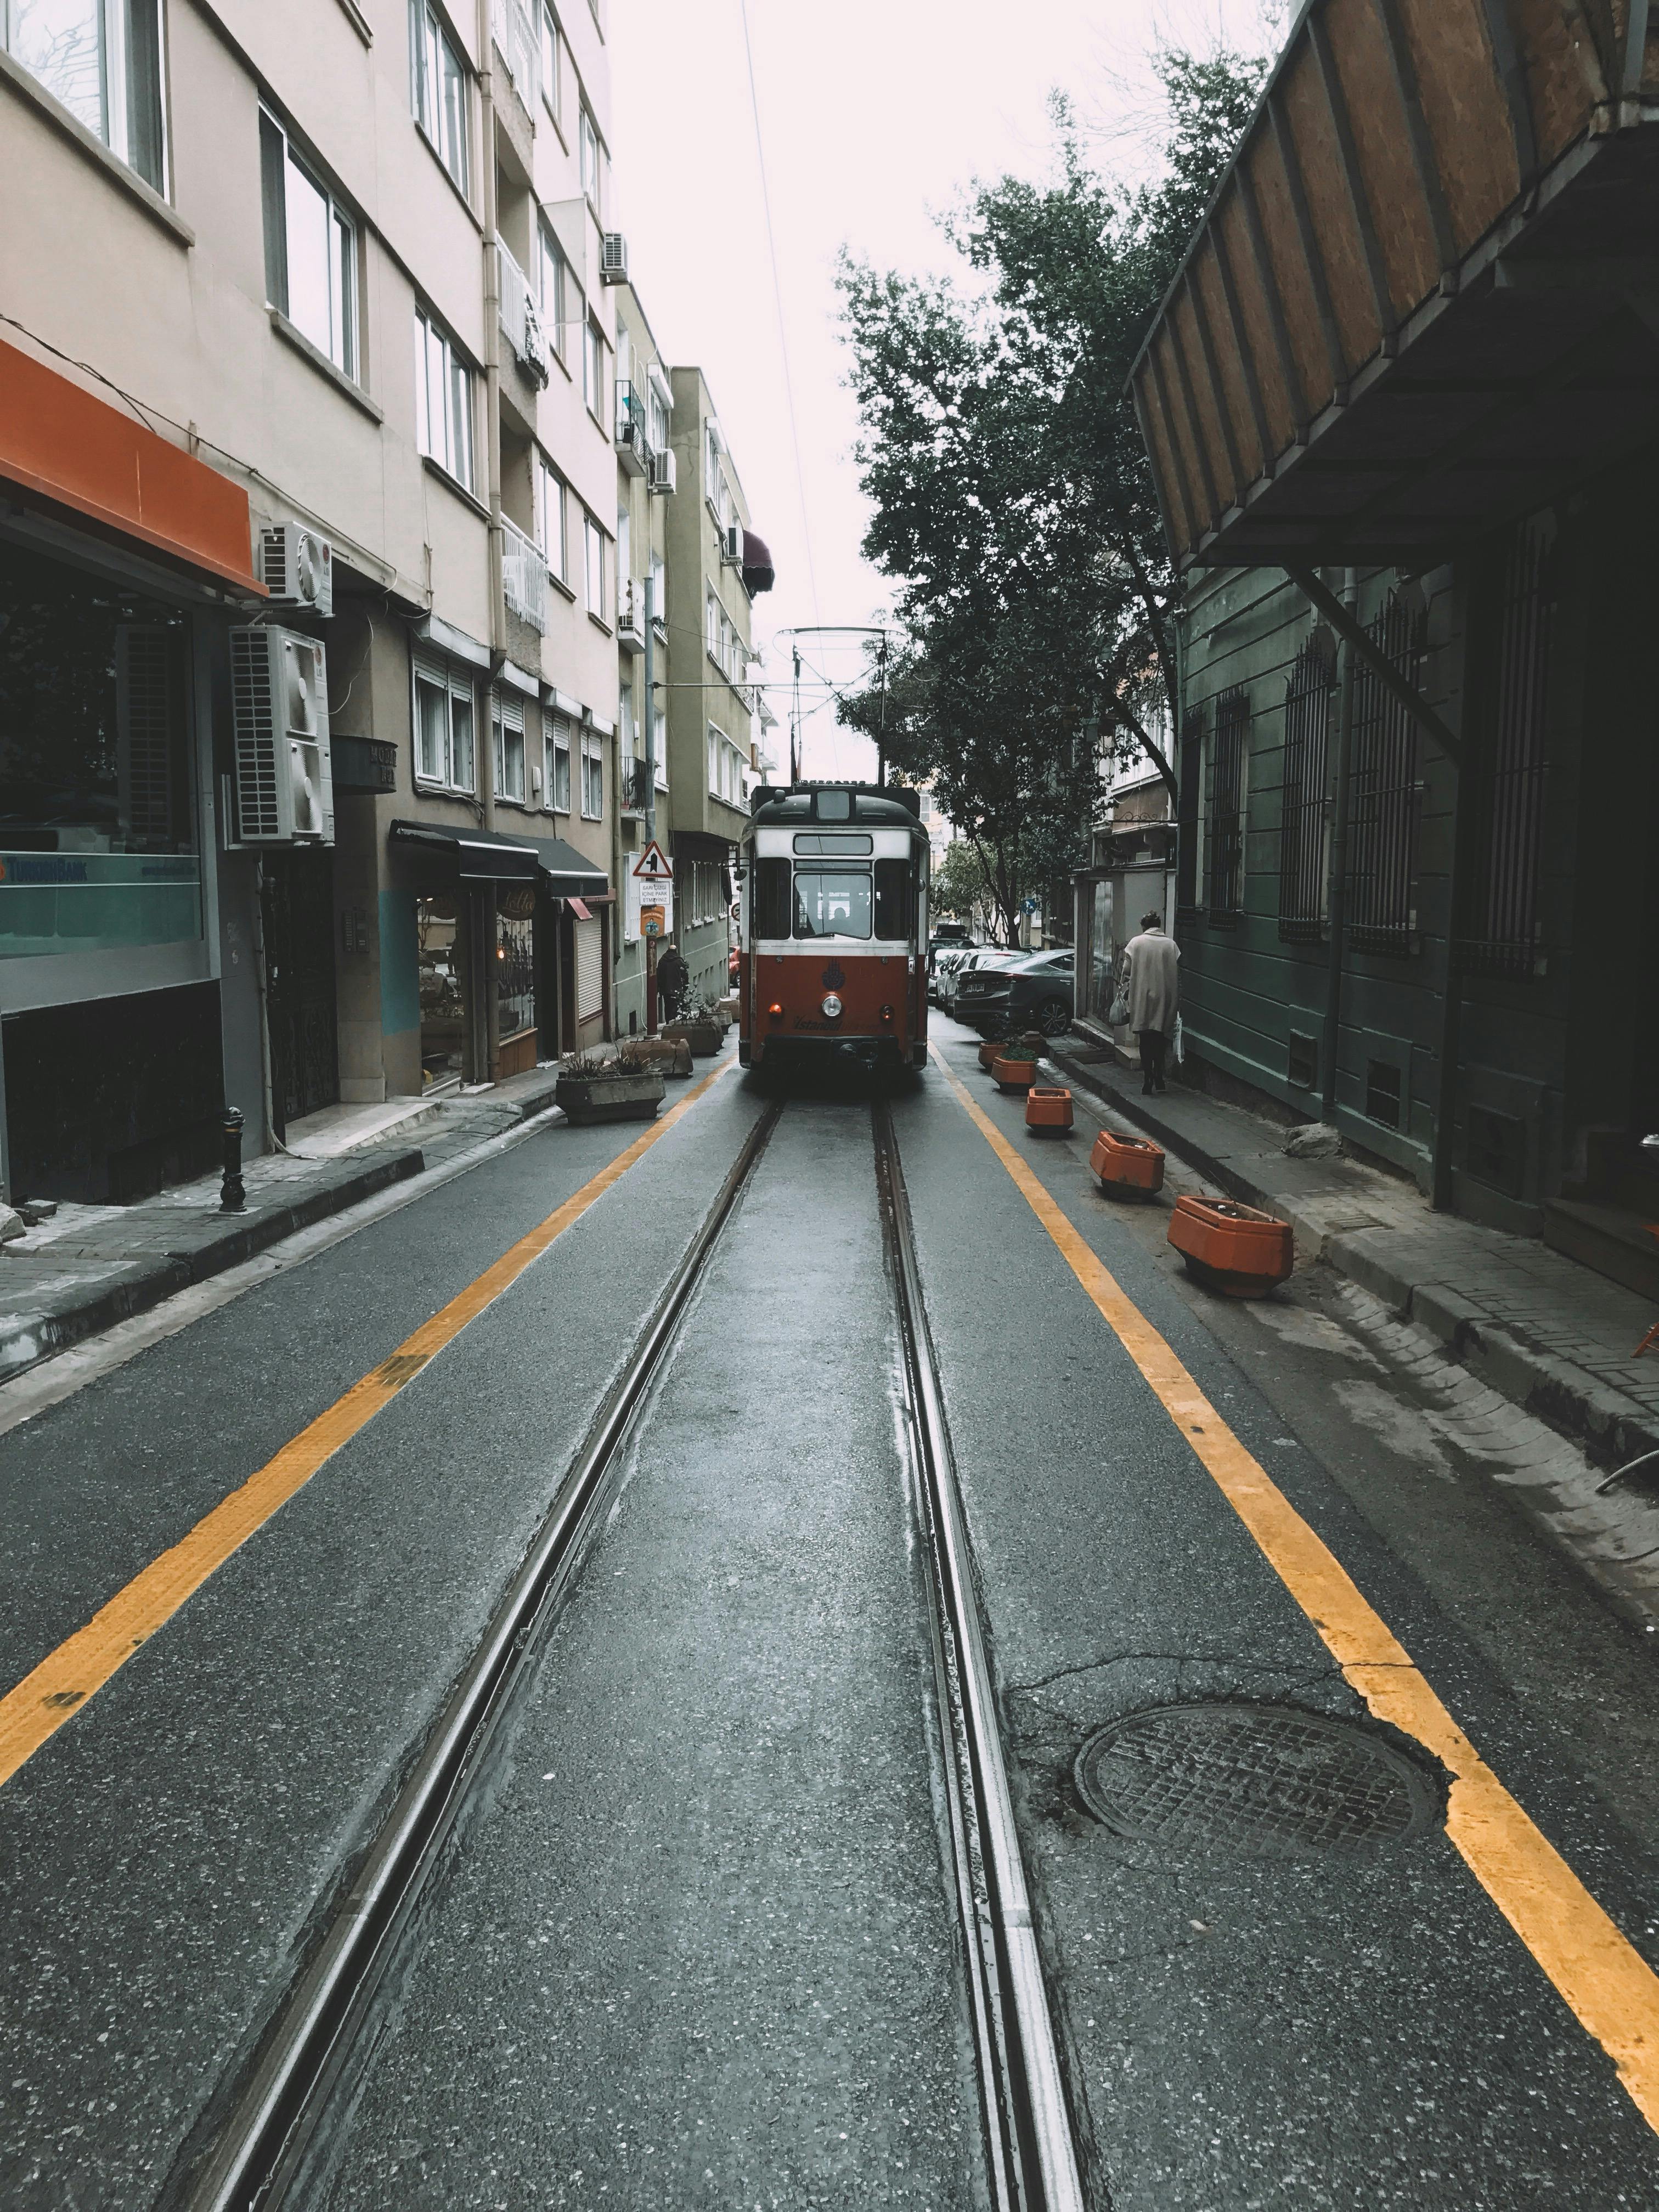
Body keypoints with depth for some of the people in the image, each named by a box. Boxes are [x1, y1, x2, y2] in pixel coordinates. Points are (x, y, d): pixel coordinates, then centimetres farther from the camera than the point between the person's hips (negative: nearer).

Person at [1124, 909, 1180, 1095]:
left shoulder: (1136, 942, -3)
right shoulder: (1171, 944, 2)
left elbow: (1127, 969, -3)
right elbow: (1177, 974, 2)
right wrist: (1177, 1000, 8)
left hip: (1143, 997, -2)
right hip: (1165, 998, 2)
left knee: (1146, 1040, 4)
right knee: (1161, 1038, 12)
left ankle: (1147, 1082, 1)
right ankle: (1159, 1079, 14)